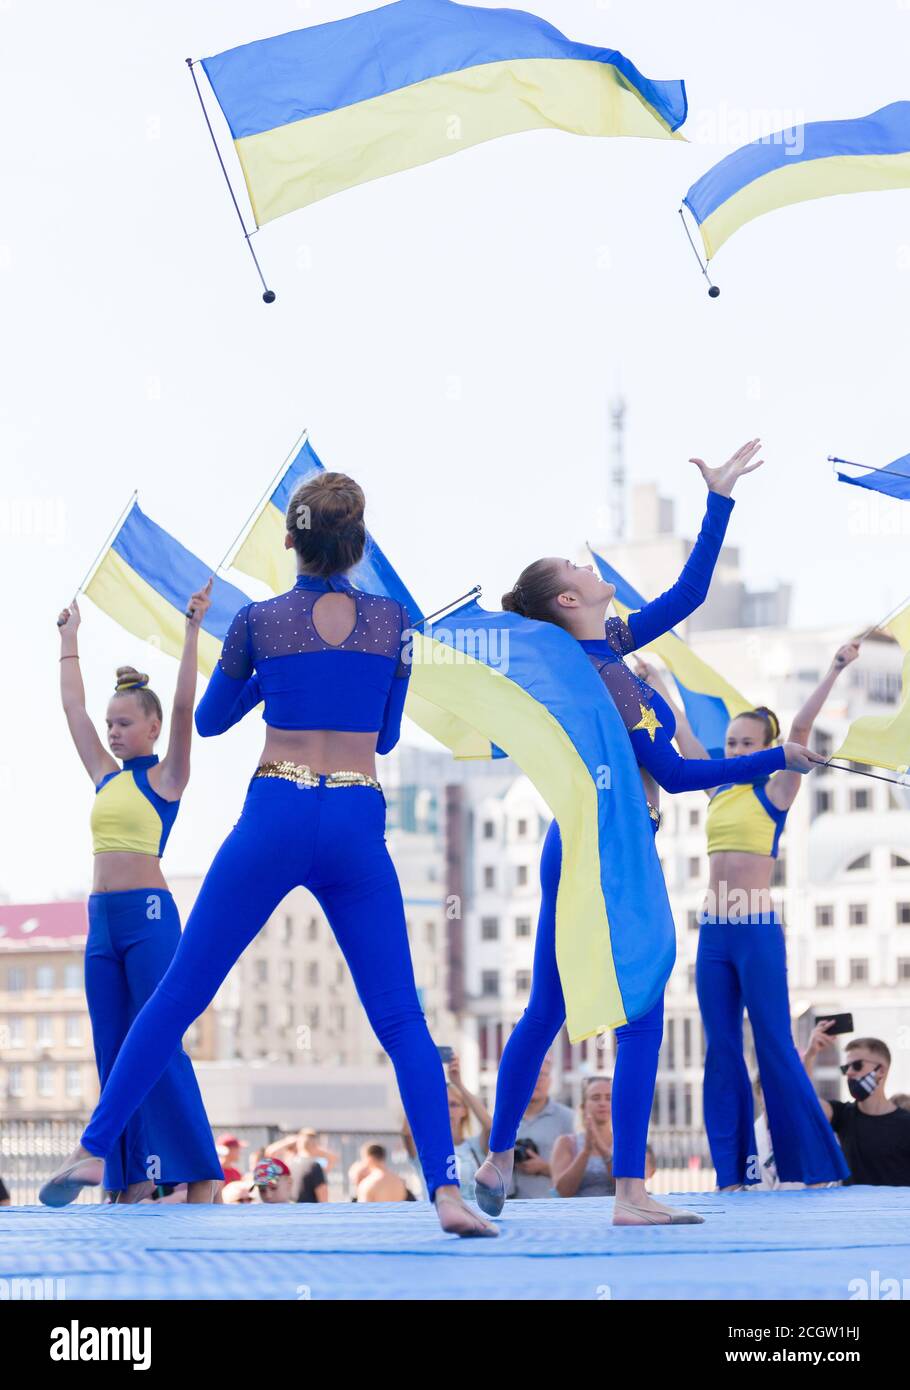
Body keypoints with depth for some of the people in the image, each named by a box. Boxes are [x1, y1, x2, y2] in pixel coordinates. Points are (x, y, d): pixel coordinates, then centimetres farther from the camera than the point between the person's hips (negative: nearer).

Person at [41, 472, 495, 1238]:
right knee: (402, 1017, 1)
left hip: (274, 820, -1)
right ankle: (447, 1189, -10)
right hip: (359, 825, 1)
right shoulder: (392, 620, 6)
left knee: (179, 994, 9)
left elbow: (209, 720, 17)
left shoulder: (259, 621, 2)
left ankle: (93, 1149, 13)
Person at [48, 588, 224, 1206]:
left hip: (150, 915, -7)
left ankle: (202, 1175, -7)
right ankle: (132, 1178, 7)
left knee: (161, 1046, -9)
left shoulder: (167, 777, 0)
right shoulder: (106, 777, 15)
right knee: (113, 1055, 4)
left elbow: (183, 707, -11)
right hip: (103, 921, 7)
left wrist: (192, 630, -13)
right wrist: (69, 640, 28)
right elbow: (73, 707, 22)